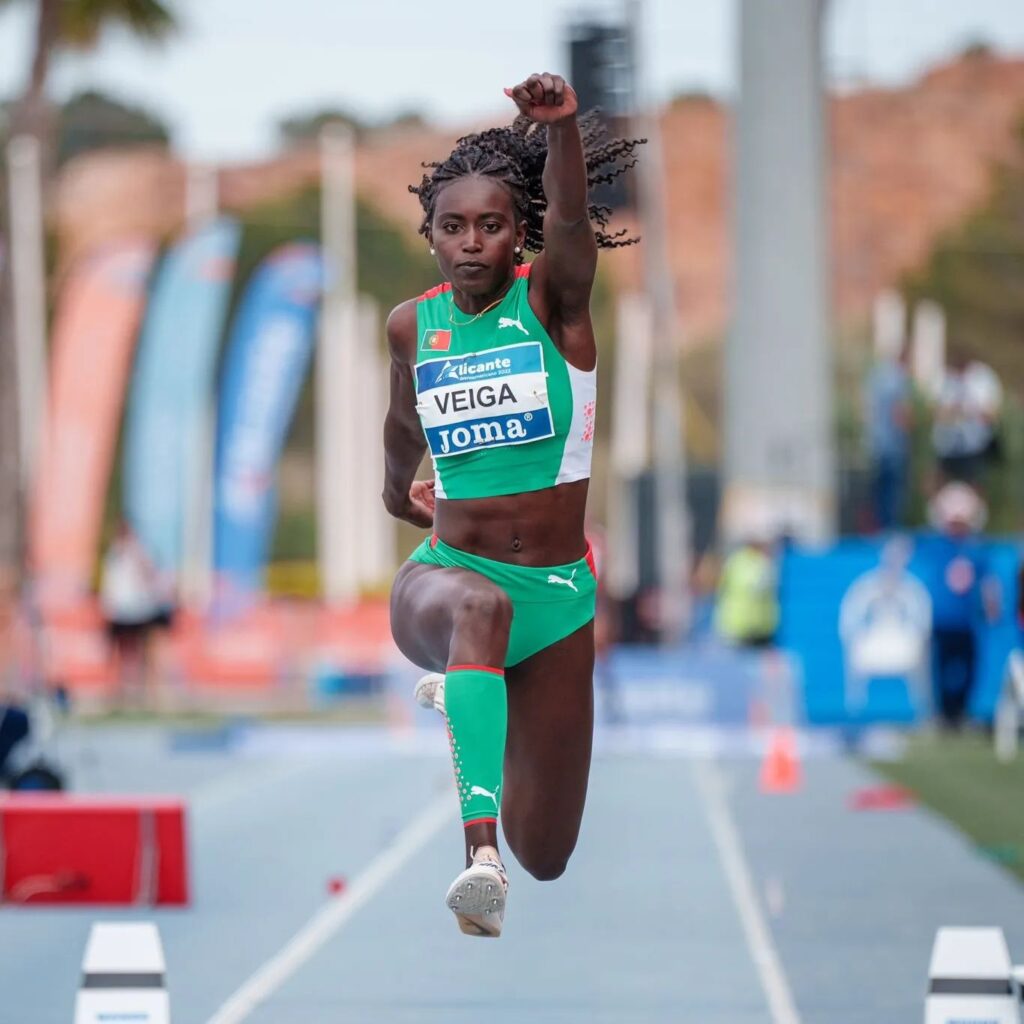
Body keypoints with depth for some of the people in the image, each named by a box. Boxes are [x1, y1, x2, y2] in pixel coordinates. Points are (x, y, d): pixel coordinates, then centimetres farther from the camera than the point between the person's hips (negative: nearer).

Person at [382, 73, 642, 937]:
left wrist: (562, 127, -51)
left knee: (548, 857, 12)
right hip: (443, 575, 0)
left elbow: (568, 221, -31)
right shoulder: (413, 326, 1)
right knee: (480, 606, -42)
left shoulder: (552, 298, -8)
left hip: (558, 595, 0)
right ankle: (480, 856, -52)